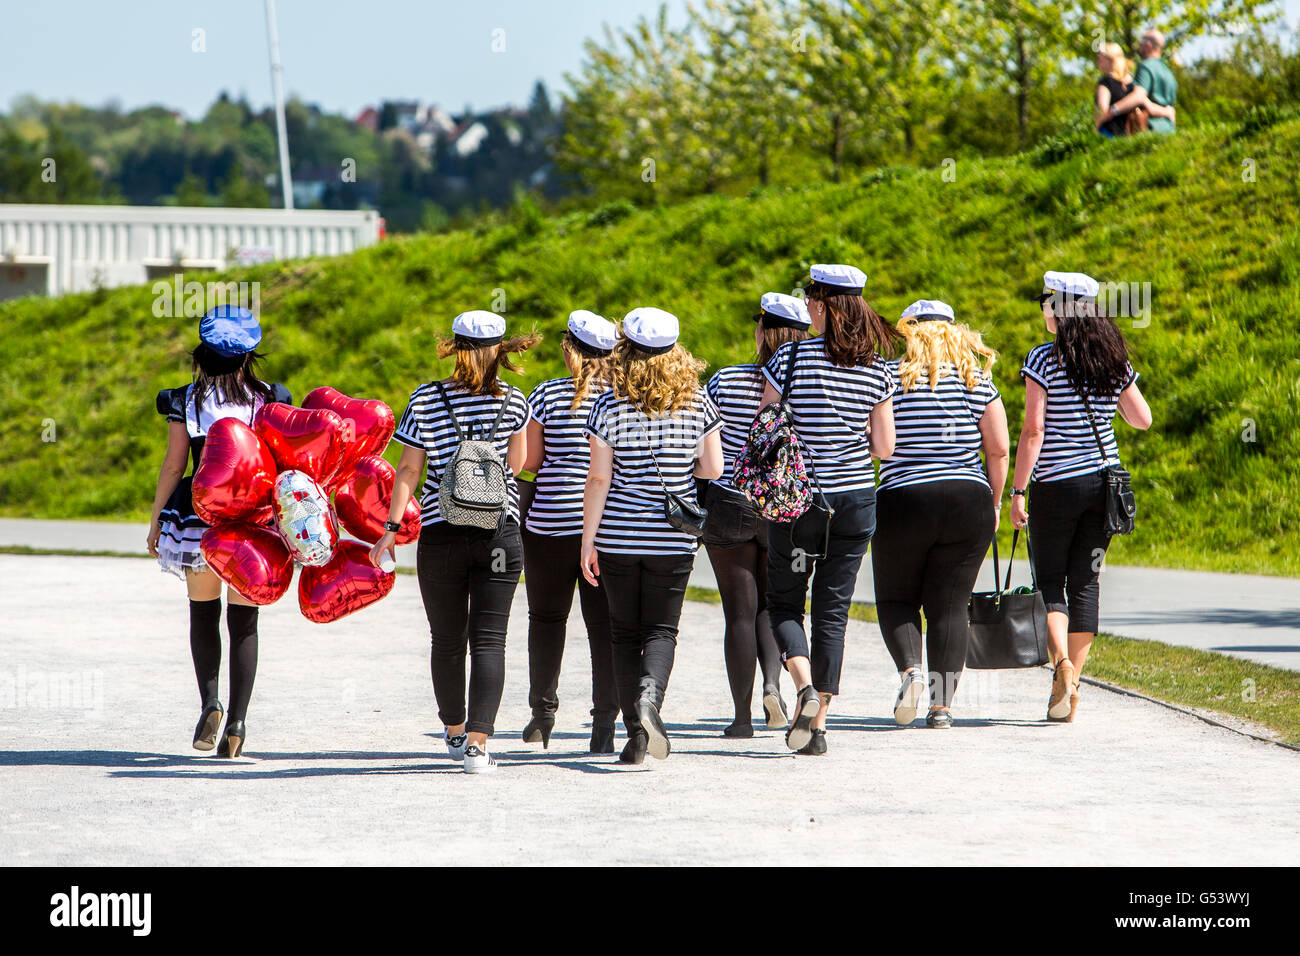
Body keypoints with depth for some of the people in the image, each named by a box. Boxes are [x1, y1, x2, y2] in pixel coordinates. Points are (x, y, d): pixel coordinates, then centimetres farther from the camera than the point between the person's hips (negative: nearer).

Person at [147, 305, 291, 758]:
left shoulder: (187, 401, -2)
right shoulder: (268, 399, 0)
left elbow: (173, 466, -1)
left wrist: (155, 521, 7)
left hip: (200, 516, -1)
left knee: (203, 617, 16)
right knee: (244, 622, 7)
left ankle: (210, 702, -2)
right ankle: (237, 720, -1)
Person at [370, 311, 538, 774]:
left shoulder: (426, 400, -2)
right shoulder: (513, 402, -1)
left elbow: (409, 469, -4)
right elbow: (516, 463, 9)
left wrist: (391, 528, -1)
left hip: (441, 531, 1)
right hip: (500, 532, 0)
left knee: (447, 640, 15)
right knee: (489, 639, -2)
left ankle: (455, 732, 30)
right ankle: (478, 743, -15)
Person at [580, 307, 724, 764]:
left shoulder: (611, 405, -7)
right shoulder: (697, 402, -2)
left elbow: (599, 478, -8)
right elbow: (713, 469, 1)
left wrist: (587, 541, -2)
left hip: (619, 537, -1)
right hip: (673, 538, 1)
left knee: (625, 634, 10)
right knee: (662, 629, 6)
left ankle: (636, 731, 7)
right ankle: (649, 697, -23)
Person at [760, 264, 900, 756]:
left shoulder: (791, 359, -10)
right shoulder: (878, 371, -1)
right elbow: (884, 447, 2)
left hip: (797, 497, -3)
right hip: (856, 501, 3)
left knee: (783, 601, 12)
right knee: (832, 610, 8)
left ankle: (804, 686, -13)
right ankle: (818, 724, 6)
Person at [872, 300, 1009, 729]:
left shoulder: (891, 376, -3)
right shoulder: (977, 381, 3)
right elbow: (999, 448, 1)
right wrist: (993, 503, 11)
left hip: (903, 501, -2)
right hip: (969, 502, 2)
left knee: (896, 599, 14)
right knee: (950, 605, 7)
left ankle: (910, 669, -11)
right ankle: (943, 702, -2)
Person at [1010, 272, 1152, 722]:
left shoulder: (1044, 359, -11)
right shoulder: (1113, 361, 4)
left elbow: (1033, 430, -15)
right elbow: (1142, 418, 10)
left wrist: (1017, 491, -10)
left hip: (1056, 484, -4)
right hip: (1103, 481, 4)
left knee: (1049, 581, 5)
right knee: (1086, 581, 9)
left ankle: (1061, 663, -18)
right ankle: (1071, 684, 8)